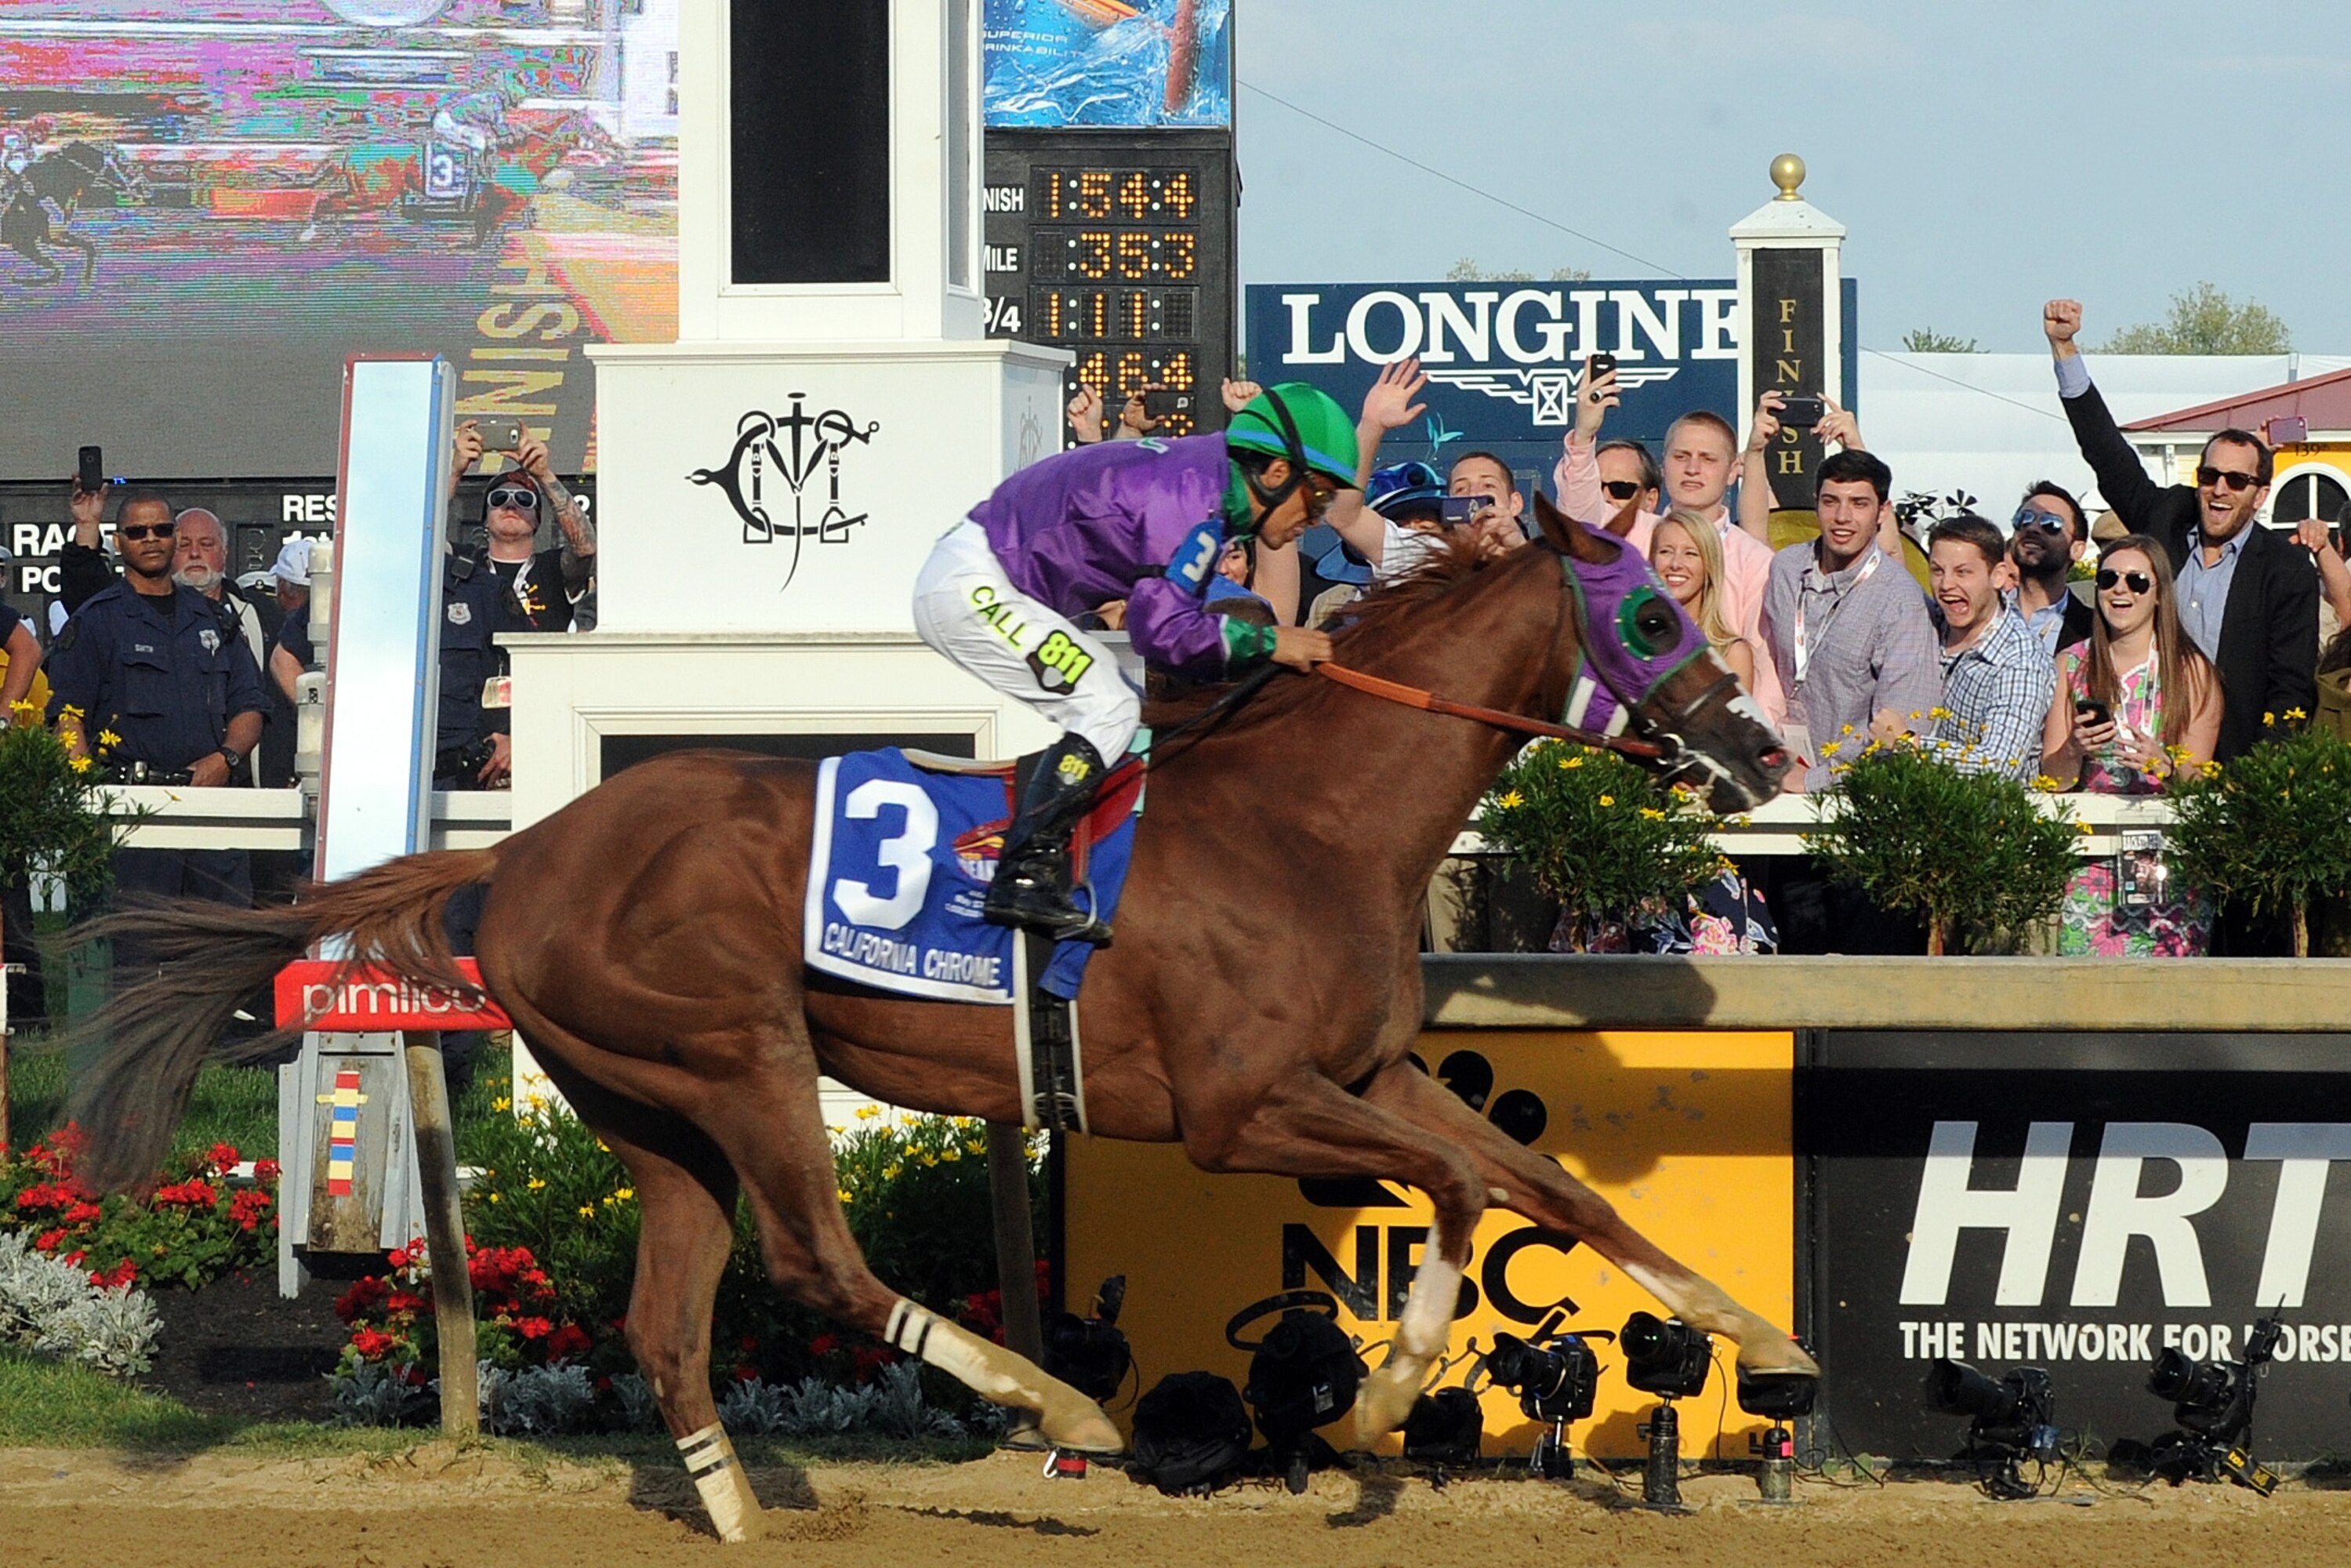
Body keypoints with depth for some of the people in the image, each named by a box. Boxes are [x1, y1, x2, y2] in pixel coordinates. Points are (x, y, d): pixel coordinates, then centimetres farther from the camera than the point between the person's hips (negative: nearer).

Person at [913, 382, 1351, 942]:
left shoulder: (1204, 478, 11)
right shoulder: (1197, 496, -19)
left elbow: (1171, 626, 11)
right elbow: (1162, 631, -25)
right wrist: (1265, 643, -16)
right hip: (973, 586, -10)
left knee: (1114, 714, 12)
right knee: (1109, 710, -15)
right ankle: (1024, 879, -18)